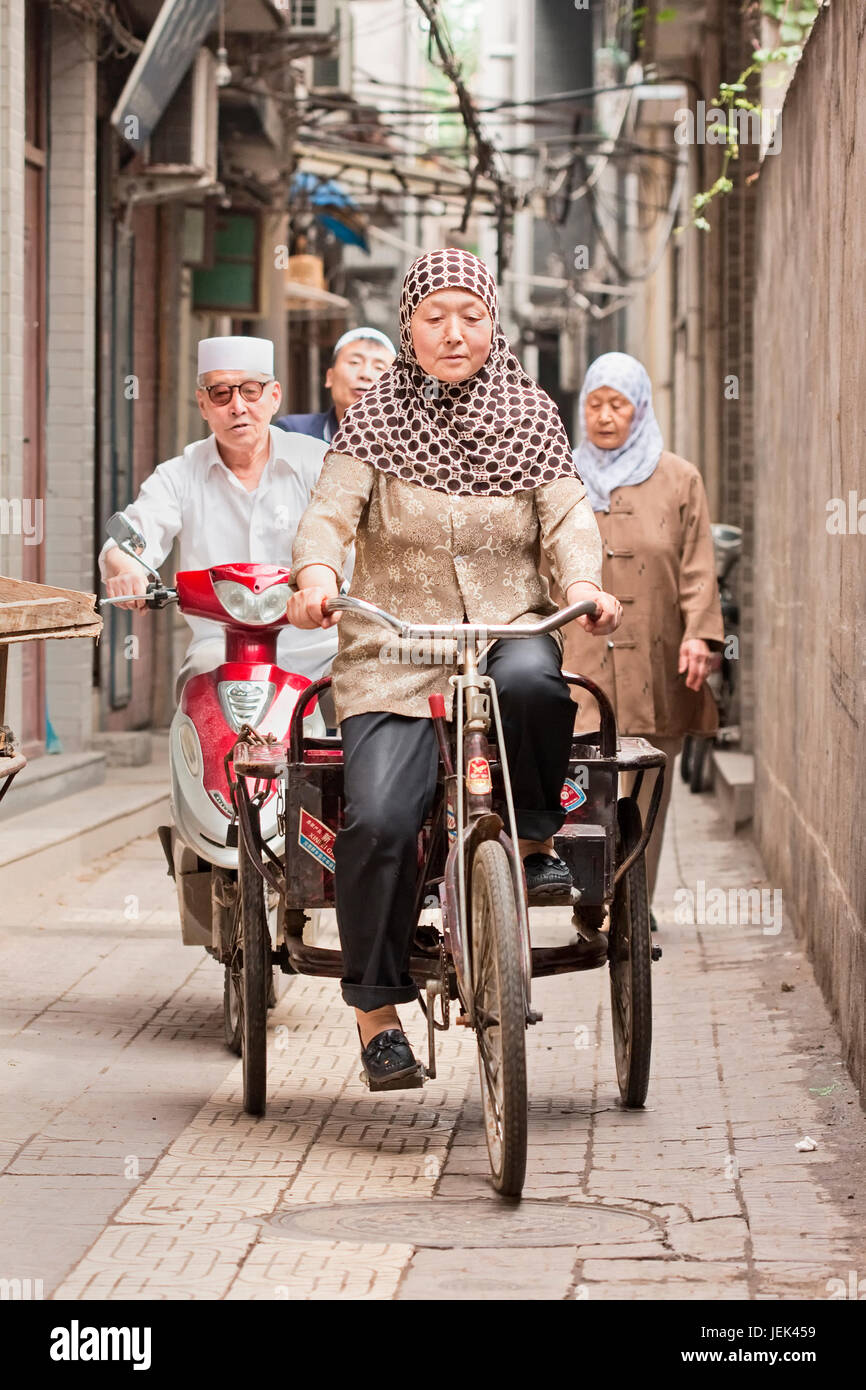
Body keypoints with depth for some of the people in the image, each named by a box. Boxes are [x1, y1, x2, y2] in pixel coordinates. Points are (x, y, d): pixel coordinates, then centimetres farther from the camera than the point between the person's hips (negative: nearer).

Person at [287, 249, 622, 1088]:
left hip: (508, 631, 1)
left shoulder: (529, 415, 8)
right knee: (378, 818, -21)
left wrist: (584, 582, -23)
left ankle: (535, 839, -10)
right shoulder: (375, 418, 4)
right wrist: (316, 572, -30)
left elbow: (568, 515, -1)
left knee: (528, 679, -38)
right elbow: (330, 511, -7)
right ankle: (376, 1012, -7)